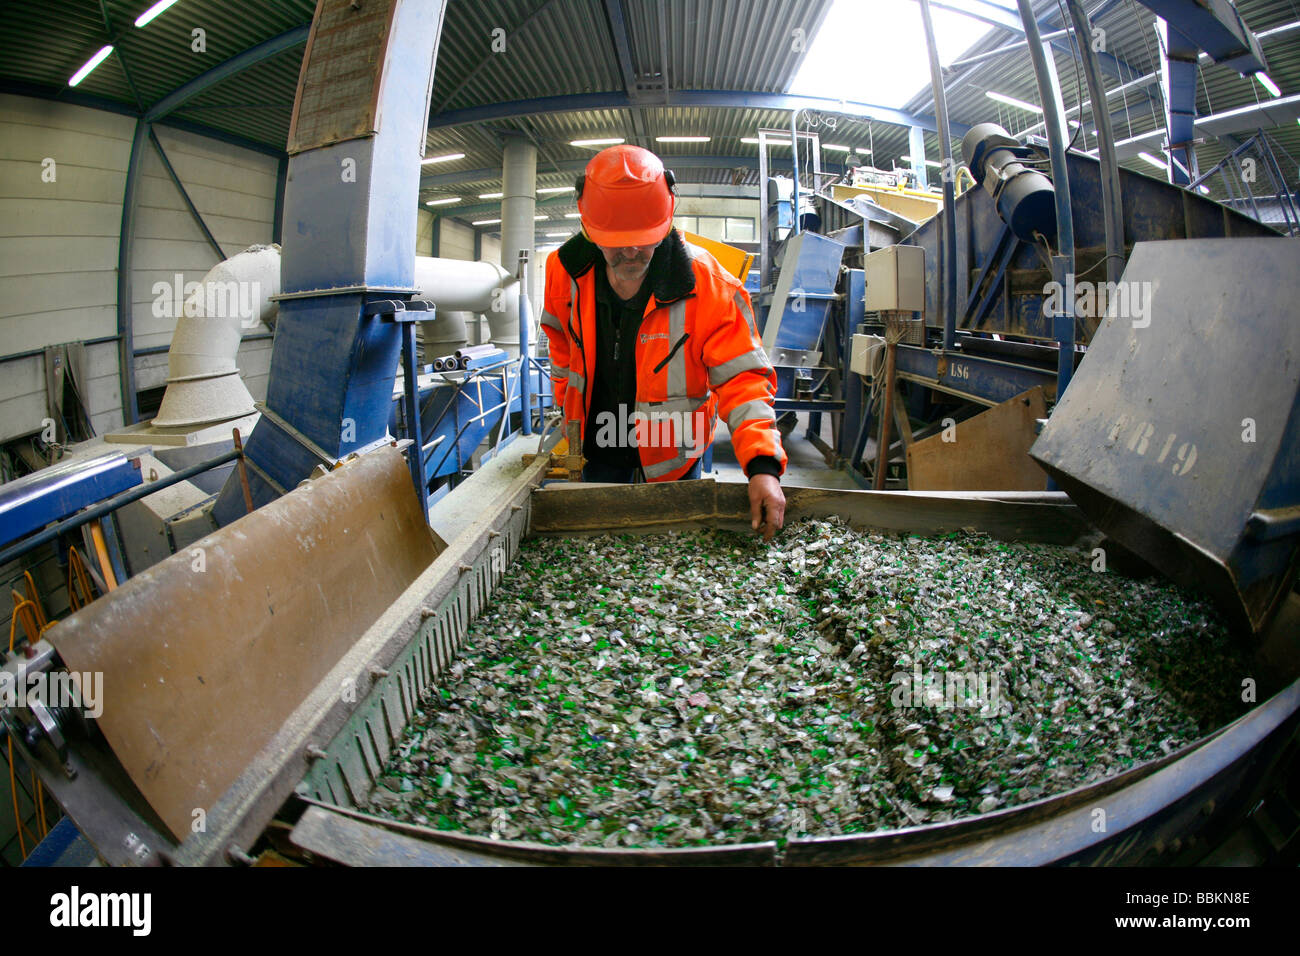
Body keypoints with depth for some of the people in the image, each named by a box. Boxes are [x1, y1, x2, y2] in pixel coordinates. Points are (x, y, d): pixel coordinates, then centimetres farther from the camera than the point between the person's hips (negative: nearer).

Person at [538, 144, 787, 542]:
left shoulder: (708, 284, -26)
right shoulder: (565, 270, -15)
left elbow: (742, 377, -26)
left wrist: (762, 465, -39)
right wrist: (569, 407, 12)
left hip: (673, 443, -3)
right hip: (598, 437, 3)